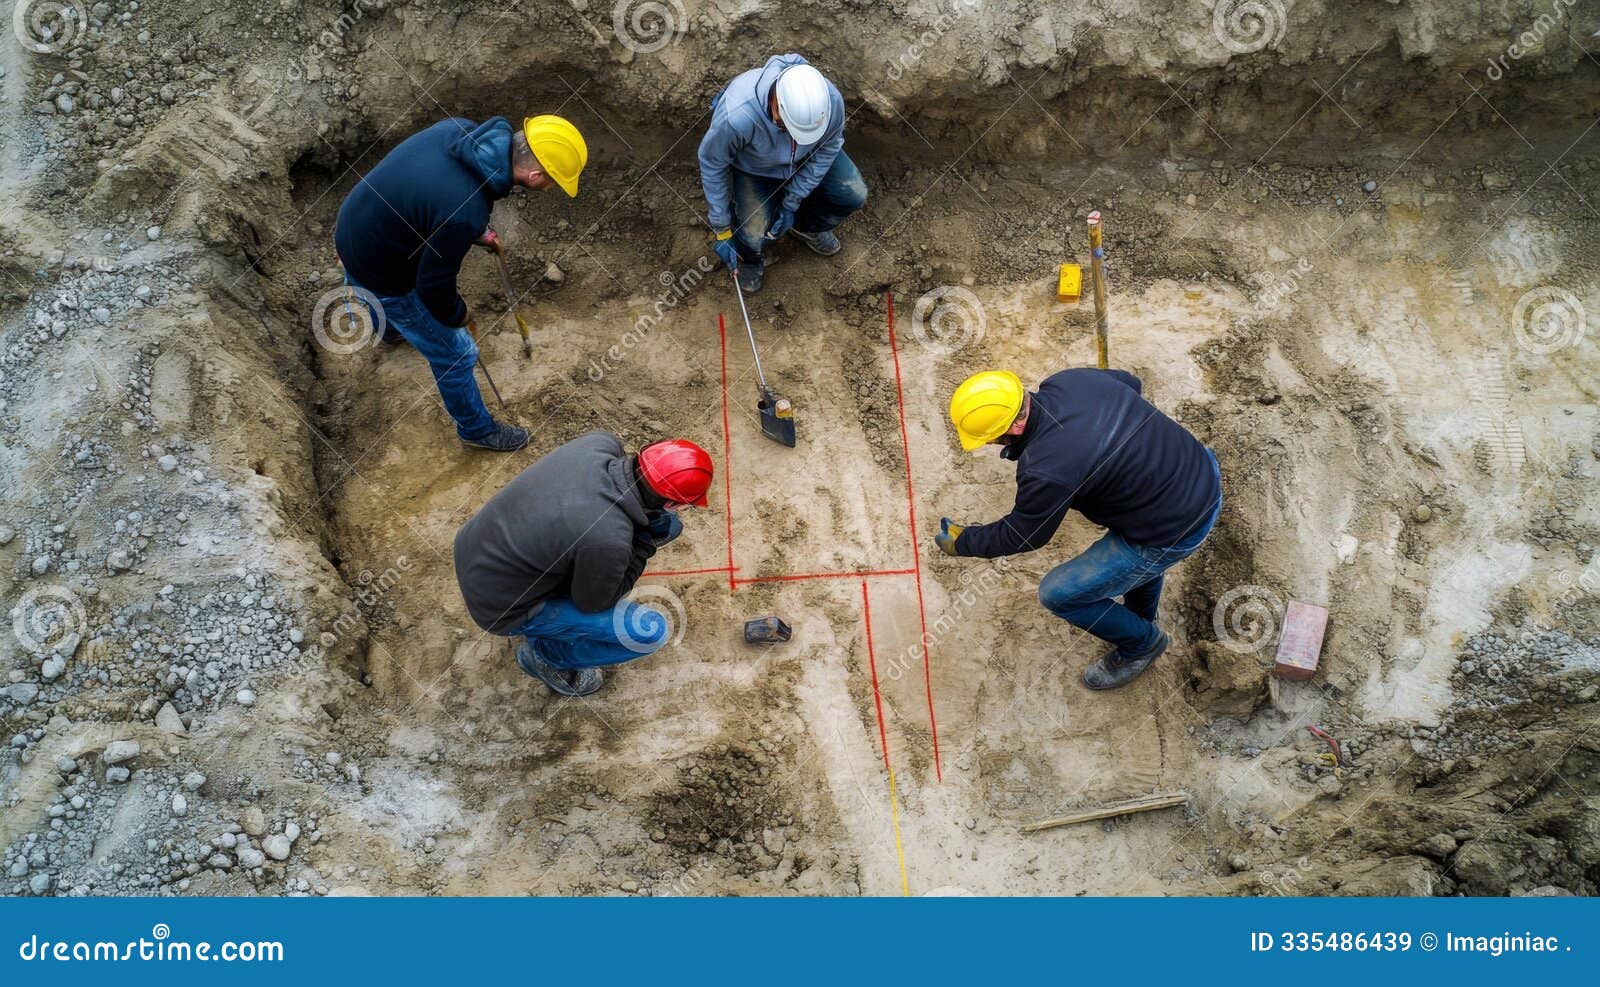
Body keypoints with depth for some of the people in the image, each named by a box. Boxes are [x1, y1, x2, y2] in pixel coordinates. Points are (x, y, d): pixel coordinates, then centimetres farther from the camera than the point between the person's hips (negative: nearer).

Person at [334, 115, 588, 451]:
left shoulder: (460, 129, -18)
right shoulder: (466, 213, -40)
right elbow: (435, 285, -25)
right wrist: (459, 318, -6)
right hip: (381, 274, -8)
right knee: (454, 352, 12)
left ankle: (389, 328, 75)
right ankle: (477, 429, 36)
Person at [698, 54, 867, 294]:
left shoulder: (832, 101, -34)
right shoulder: (737, 115, -44)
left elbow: (828, 147, -12)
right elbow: (712, 162, -25)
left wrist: (791, 203, -14)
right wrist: (722, 230, -18)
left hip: (806, 157, 3)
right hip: (753, 164, -3)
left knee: (853, 195, -13)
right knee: (755, 235, -21)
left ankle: (806, 226, 19)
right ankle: (749, 255, 19)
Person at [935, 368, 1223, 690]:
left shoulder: (1046, 471, -30)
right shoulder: (1067, 380, -9)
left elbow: (1023, 535, -9)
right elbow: (1129, 381, 14)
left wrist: (962, 542, 6)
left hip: (1176, 533, -8)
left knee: (1058, 594, 6)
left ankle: (1141, 643, 30)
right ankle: (1141, 616, 59)